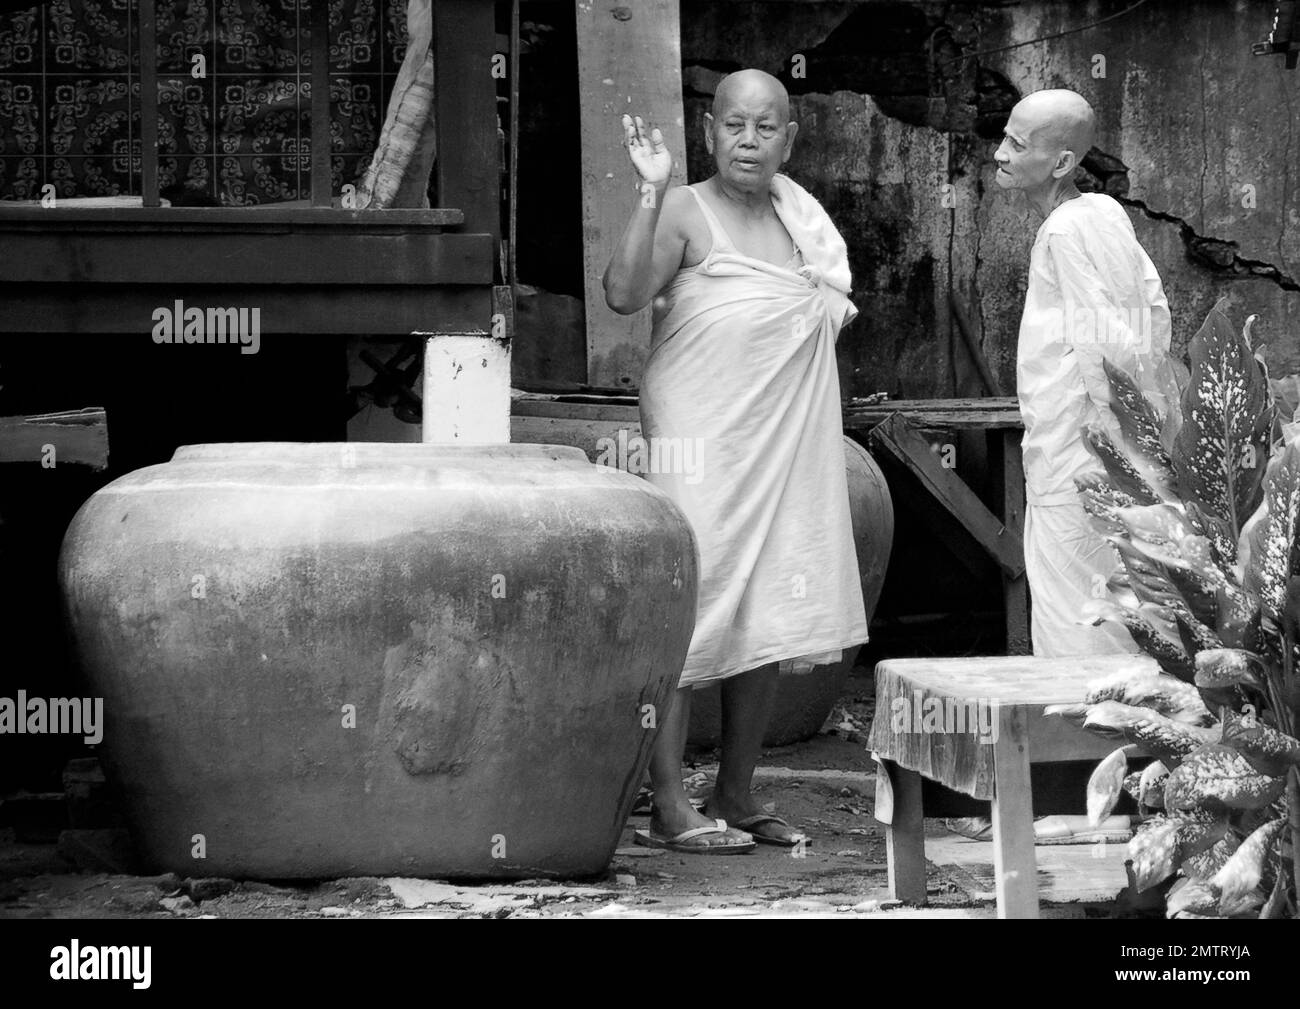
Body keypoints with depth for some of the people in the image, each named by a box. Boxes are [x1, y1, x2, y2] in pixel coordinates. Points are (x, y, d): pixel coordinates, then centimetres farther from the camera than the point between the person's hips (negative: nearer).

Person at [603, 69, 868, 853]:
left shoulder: (798, 216, 14)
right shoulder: (686, 214, -7)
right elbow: (624, 293, -24)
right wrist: (650, 193, -29)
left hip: (786, 442, 7)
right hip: (702, 442, -7)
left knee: (770, 623, 7)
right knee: (688, 617, -10)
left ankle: (736, 797, 15)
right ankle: (671, 808, -9)